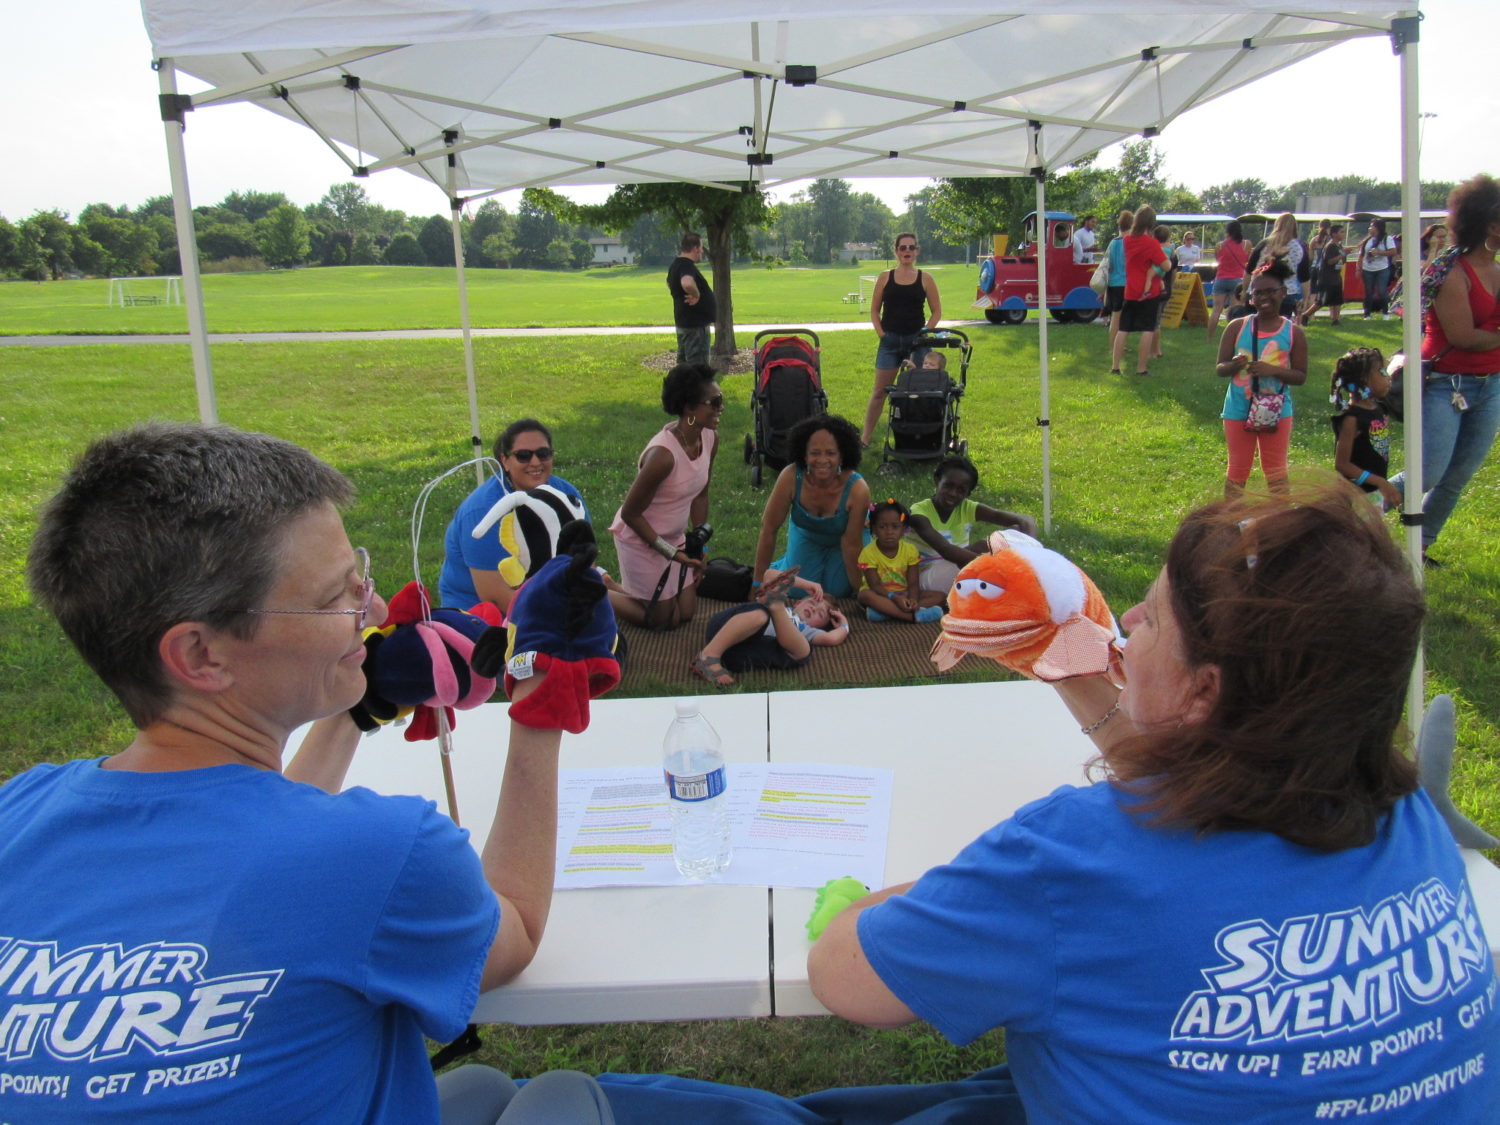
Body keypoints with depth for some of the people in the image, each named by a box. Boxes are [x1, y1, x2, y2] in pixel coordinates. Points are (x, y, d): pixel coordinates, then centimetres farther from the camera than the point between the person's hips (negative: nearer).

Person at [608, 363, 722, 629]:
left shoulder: (710, 439, -9)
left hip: (674, 536, 8)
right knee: (663, 620, 5)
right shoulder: (663, 454, -33)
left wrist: (699, 547, 8)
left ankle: (610, 584, 30)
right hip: (641, 538, -7)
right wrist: (669, 552, -19)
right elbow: (630, 513, -23)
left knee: (686, 613, 15)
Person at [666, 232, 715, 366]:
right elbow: (687, 283, -42)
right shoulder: (687, 266, -19)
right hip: (695, 325, -10)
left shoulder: (676, 264, 13)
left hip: (682, 321, 10)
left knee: (683, 363, 17)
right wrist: (696, 295, -24)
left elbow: (670, 284, 34)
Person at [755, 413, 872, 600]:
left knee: (838, 591, -5)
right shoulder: (790, 477, -36)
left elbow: (851, 544, -28)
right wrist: (759, 582, -21)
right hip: (806, 536, 1)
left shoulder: (857, 489, -38)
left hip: (840, 541, -1)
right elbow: (769, 528, -27)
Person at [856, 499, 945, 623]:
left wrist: (912, 599, -31)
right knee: (865, 595, -36)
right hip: (880, 596, -3)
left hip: (903, 595, 4)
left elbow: (913, 583, -8)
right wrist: (894, 598, -35)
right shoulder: (868, 553, -11)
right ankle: (913, 615, -44)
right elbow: (875, 585, -18)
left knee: (939, 595, -17)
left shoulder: (910, 550, -2)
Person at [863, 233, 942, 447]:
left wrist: (925, 332, -5)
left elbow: (937, 312, 6)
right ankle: (866, 437, 7)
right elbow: (874, 311, 9)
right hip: (890, 341, 0)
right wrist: (881, 333, -3)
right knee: (880, 391, 2)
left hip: (916, 341, 0)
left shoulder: (925, 279, 3)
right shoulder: (885, 277, 5)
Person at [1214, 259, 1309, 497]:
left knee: (1276, 471, 9)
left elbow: (1301, 376, -3)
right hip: (1239, 410, 1)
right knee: (1238, 470, 10)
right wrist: (1233, 365, -23)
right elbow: (1219, 369, 0)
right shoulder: (1237, 327, -3)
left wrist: (1273, 370, -21)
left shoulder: (1293, 332, -4)